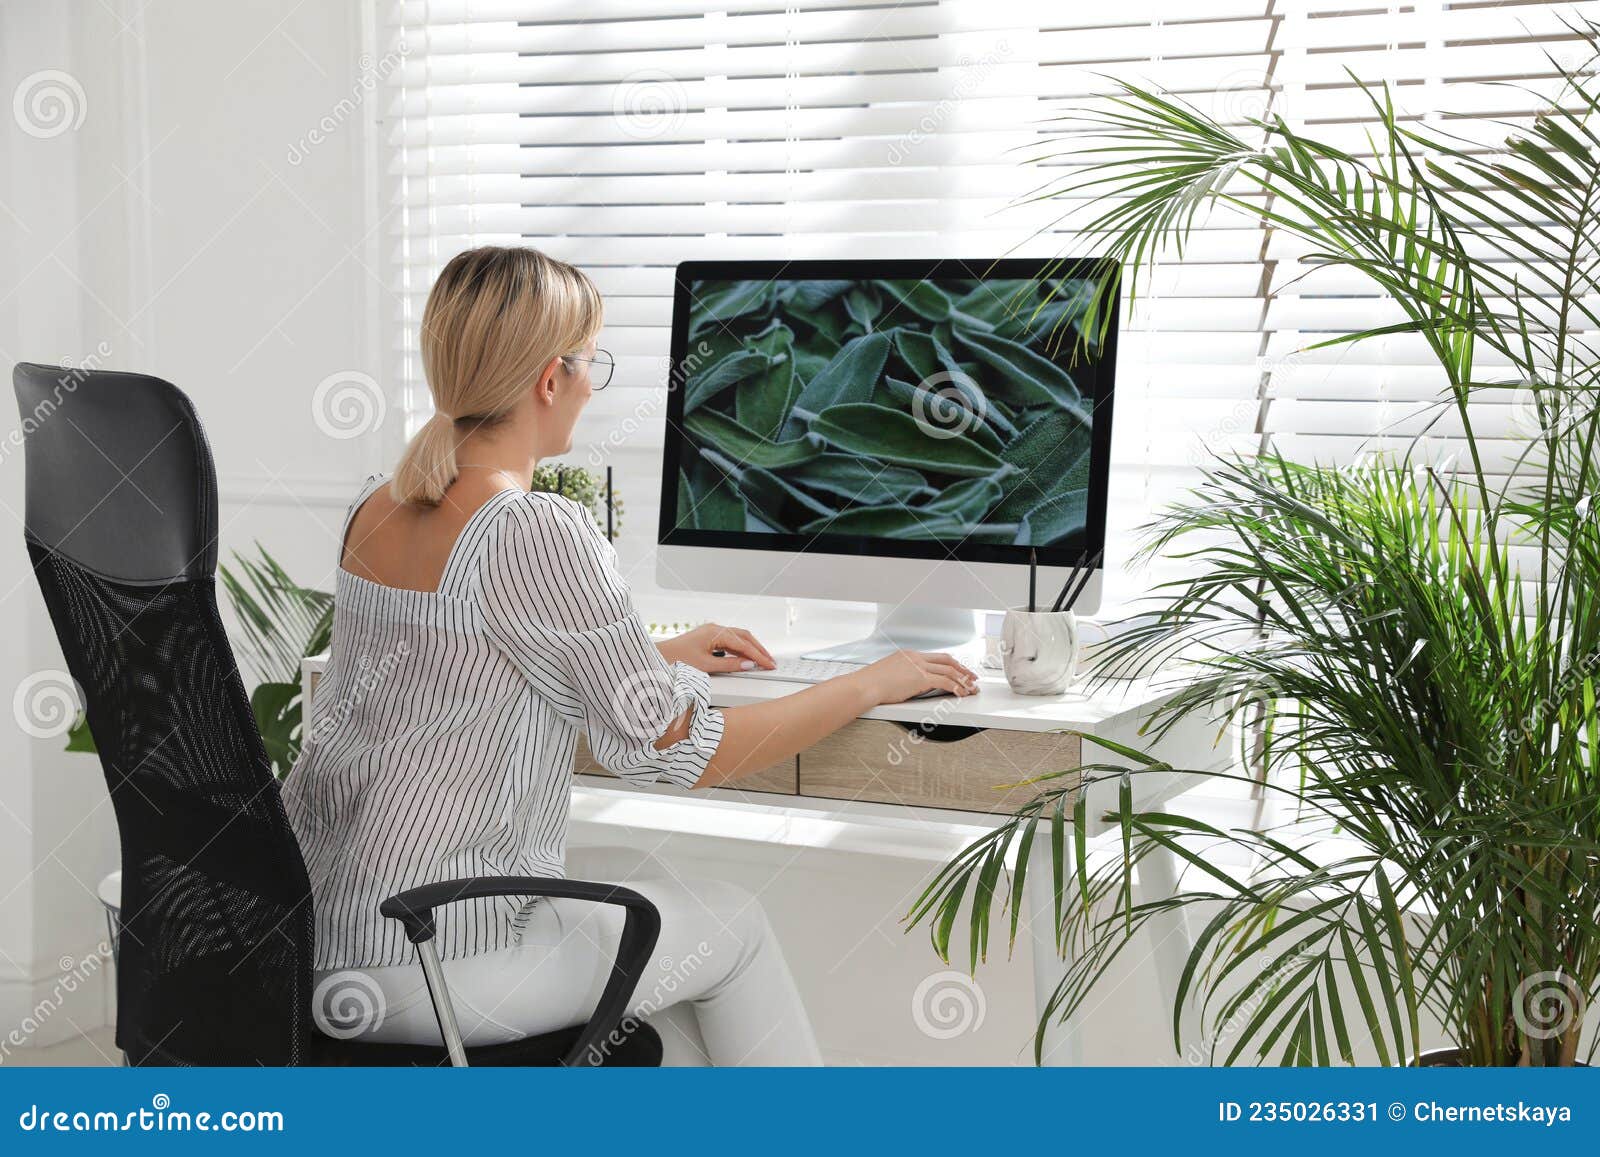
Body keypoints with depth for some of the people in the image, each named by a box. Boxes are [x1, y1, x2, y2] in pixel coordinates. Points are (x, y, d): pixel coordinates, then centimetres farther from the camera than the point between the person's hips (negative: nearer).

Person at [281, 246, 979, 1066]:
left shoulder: (376, 506, 6)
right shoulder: (535, 530, -20)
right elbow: (681, 752, -15)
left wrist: (658, 655, 22)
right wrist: (872, 685, -3)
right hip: (421, 961, -8)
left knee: (650, 881, 26)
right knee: (732, 927, 13)